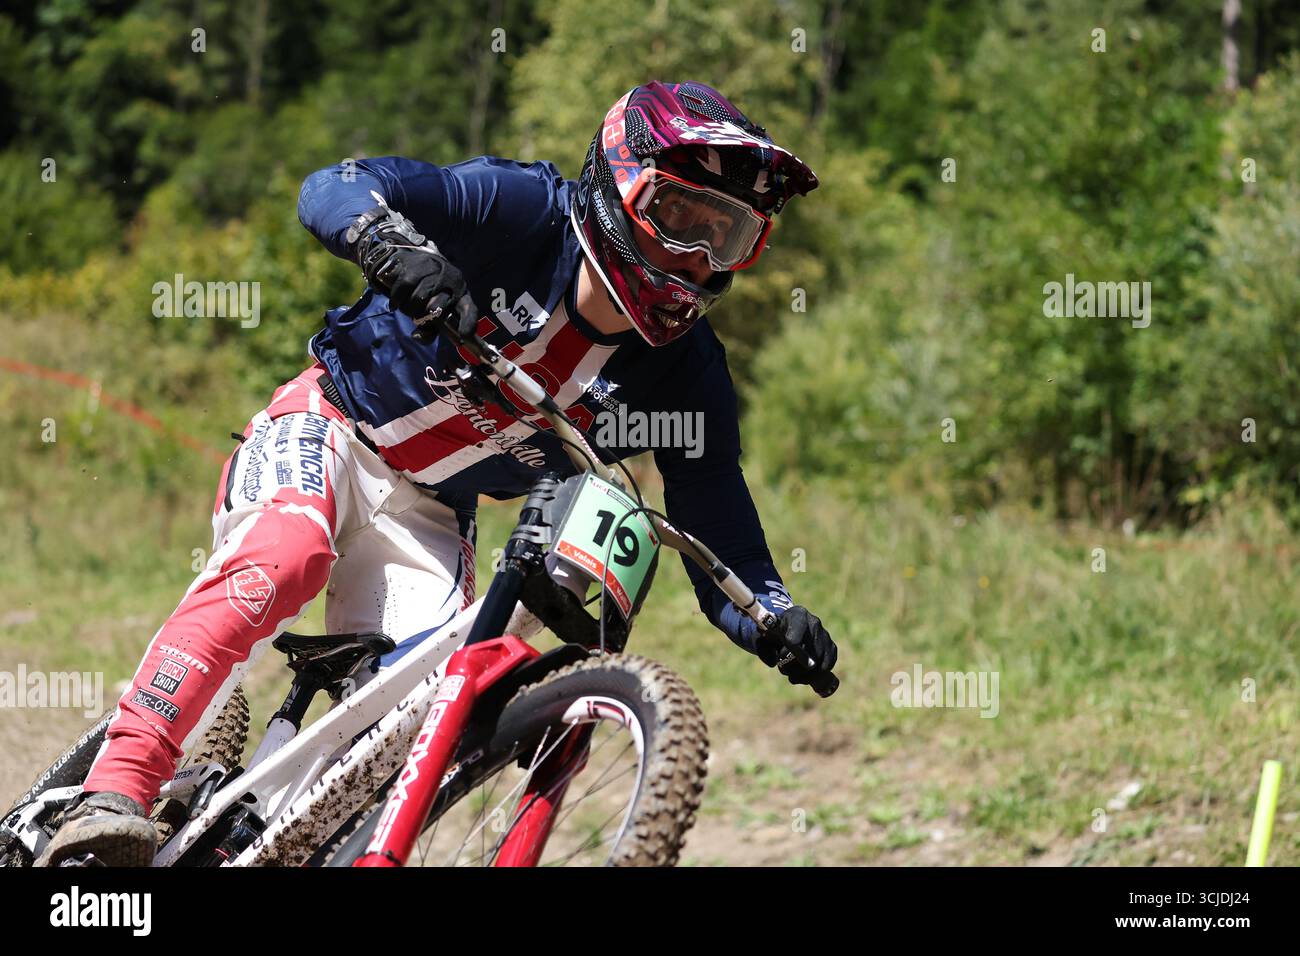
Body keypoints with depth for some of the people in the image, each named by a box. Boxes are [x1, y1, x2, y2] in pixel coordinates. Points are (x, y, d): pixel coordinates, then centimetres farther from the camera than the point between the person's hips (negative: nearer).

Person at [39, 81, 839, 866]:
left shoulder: (686, 372, -9)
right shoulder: (525, 214, -19)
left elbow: (718, 538, -9)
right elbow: (335, 189, -27)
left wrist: (777, 620, -30)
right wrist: (392, 242, -50)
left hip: (427, 518, 5)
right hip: (329, 432, -4)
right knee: (283, 561, -34)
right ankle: (110, 803, -41)